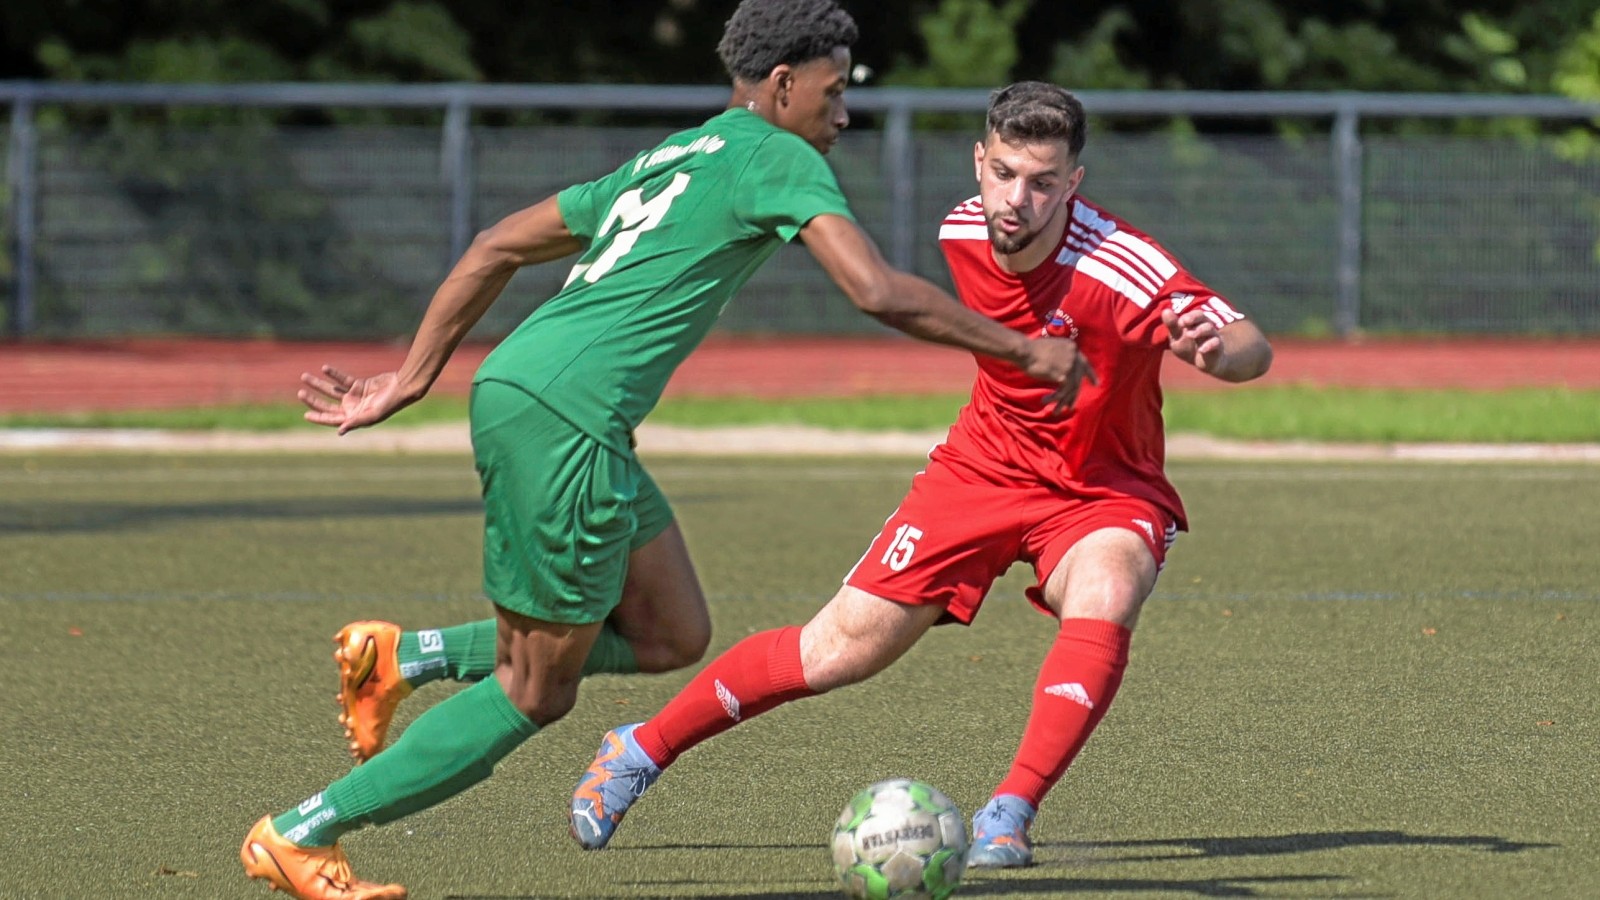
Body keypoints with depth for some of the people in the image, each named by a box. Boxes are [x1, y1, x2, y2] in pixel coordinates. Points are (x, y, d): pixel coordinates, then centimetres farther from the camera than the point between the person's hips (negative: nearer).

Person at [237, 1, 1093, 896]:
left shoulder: (668, 160, 25)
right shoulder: (776, 158, -1)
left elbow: (497, 248, 25)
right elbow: (879, 291, -12)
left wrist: (413, 378, 27)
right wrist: (1023, 349, -3)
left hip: (513, 392, 9)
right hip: (566, 417, -9)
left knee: (674, 637, 14)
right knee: (536, 694, 0)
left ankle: (403, 657, 13)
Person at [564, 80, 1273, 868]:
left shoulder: (1120, 267, -30)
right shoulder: (961, 232, -12)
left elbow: (1252, 349, -42)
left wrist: (1217, 346, -63)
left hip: (1105, 493, -3)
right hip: (983, 468, 3)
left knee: (1102, 598, -37)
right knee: (841, 649, 0)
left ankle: (1009, 816, -30)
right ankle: (643, 749, 19)